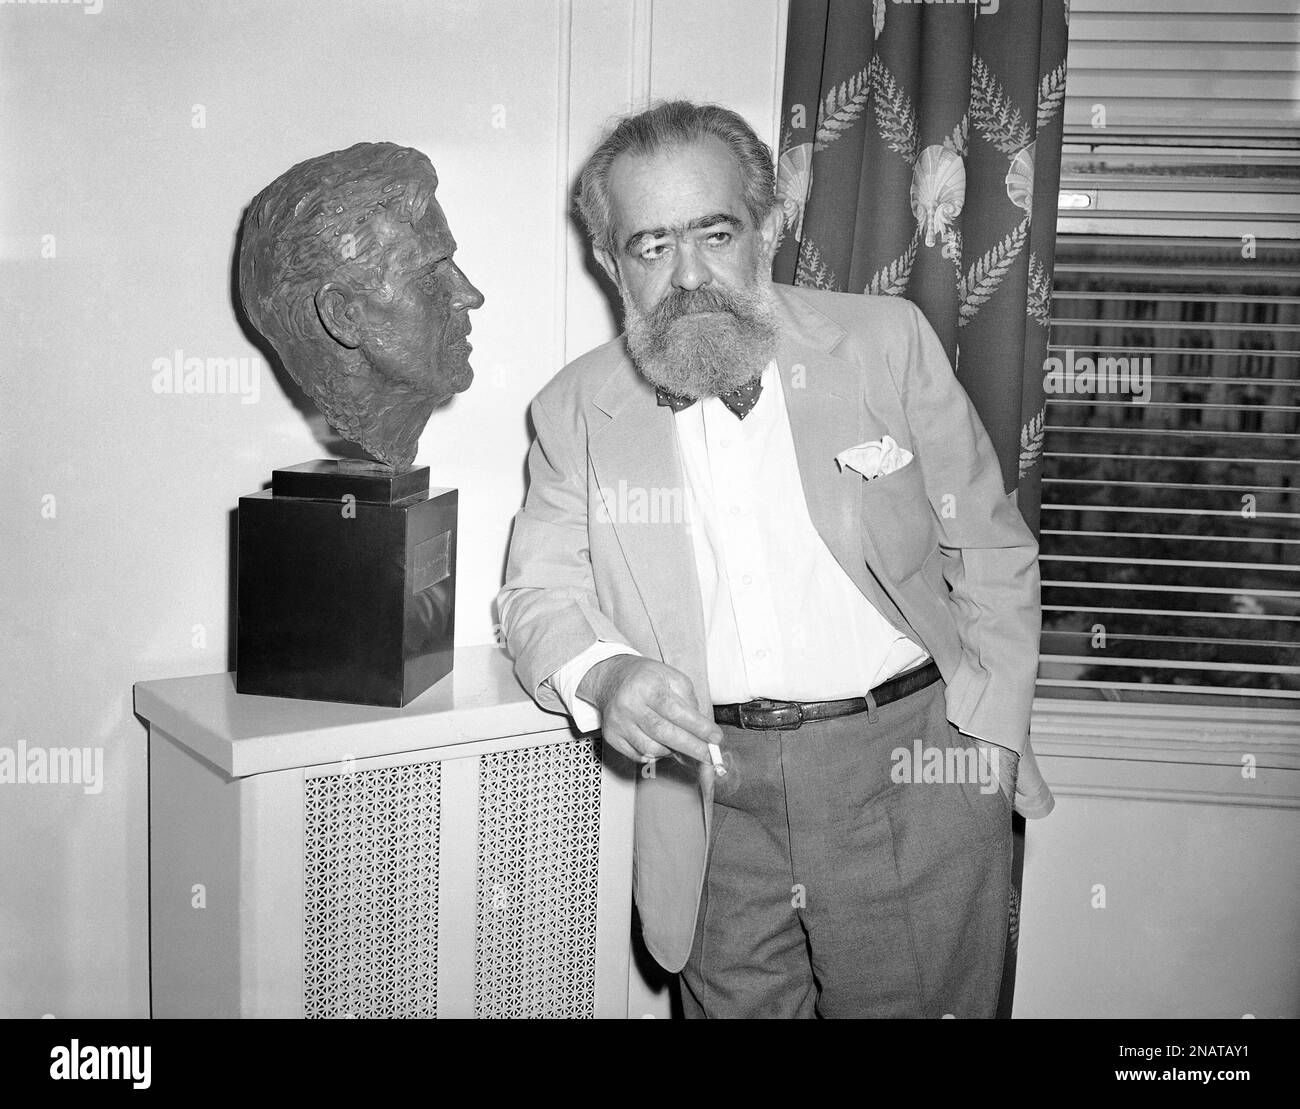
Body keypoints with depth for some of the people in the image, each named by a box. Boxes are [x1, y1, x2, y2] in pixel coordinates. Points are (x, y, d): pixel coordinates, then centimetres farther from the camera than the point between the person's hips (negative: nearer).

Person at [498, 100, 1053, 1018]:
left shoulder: (885, 341, -1)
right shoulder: (577, 410, 3)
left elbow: (993, 554, 4)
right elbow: (539, 593, 3)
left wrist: (991, 741, -4)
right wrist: (602, 676, -19)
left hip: (908, 769, -1)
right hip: (716, 785, 1)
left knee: (914, 1001, 6)